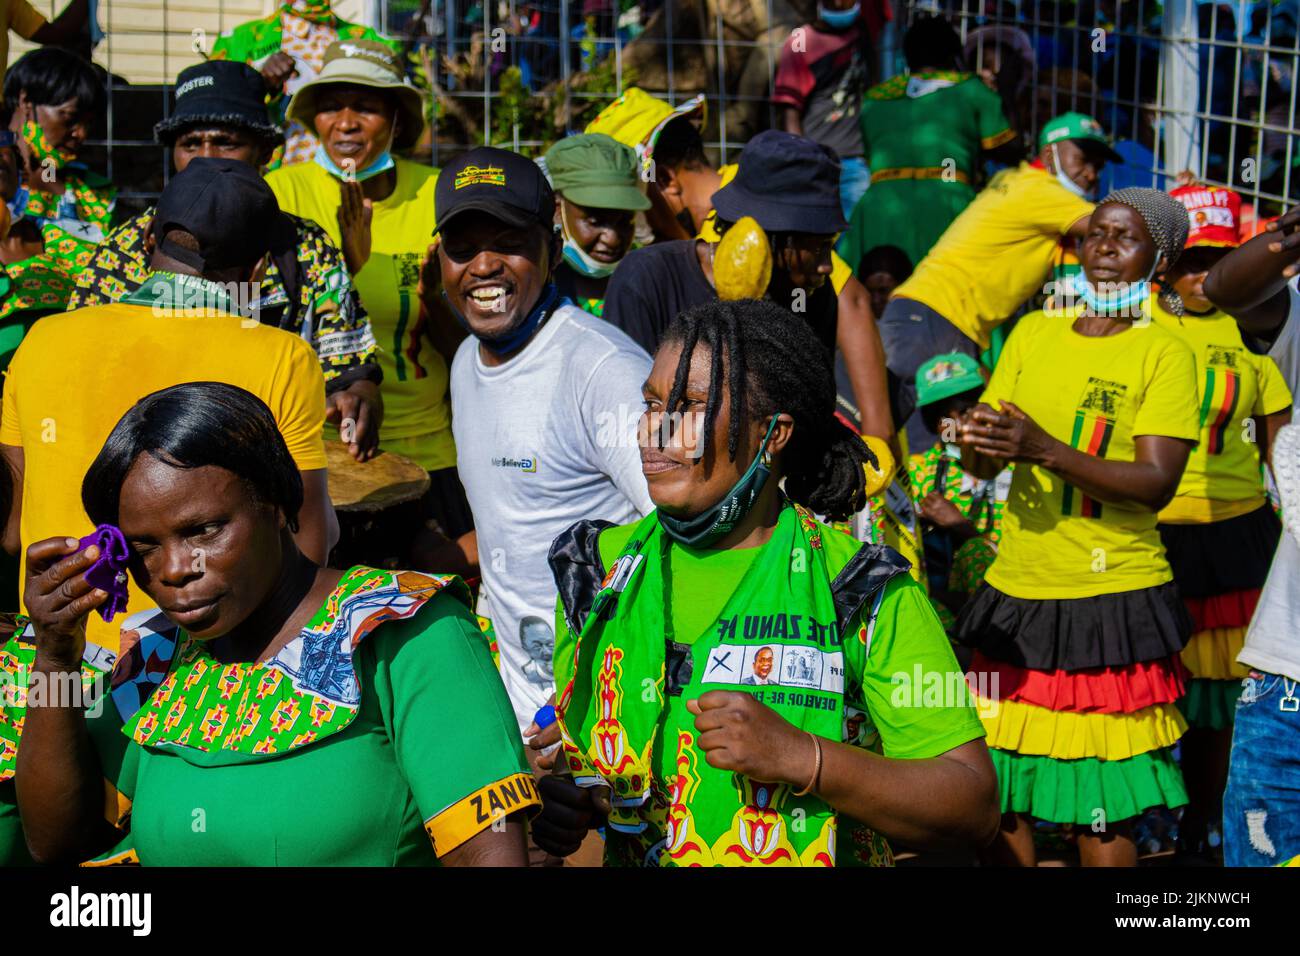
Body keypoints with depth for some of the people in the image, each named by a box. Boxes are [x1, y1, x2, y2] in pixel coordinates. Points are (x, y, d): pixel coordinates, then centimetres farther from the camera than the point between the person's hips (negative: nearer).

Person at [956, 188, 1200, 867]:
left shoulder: (1165, 354, -3)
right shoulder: (1032, 333, 10)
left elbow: (1157, 484, -14)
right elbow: (983, 465, 11)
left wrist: (1046, 451, -27)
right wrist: (977, 443, -13)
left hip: (1115, 598, -4)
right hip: (1017, 590, 4)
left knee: (1104, 808, 1)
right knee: (999, 797, 8)